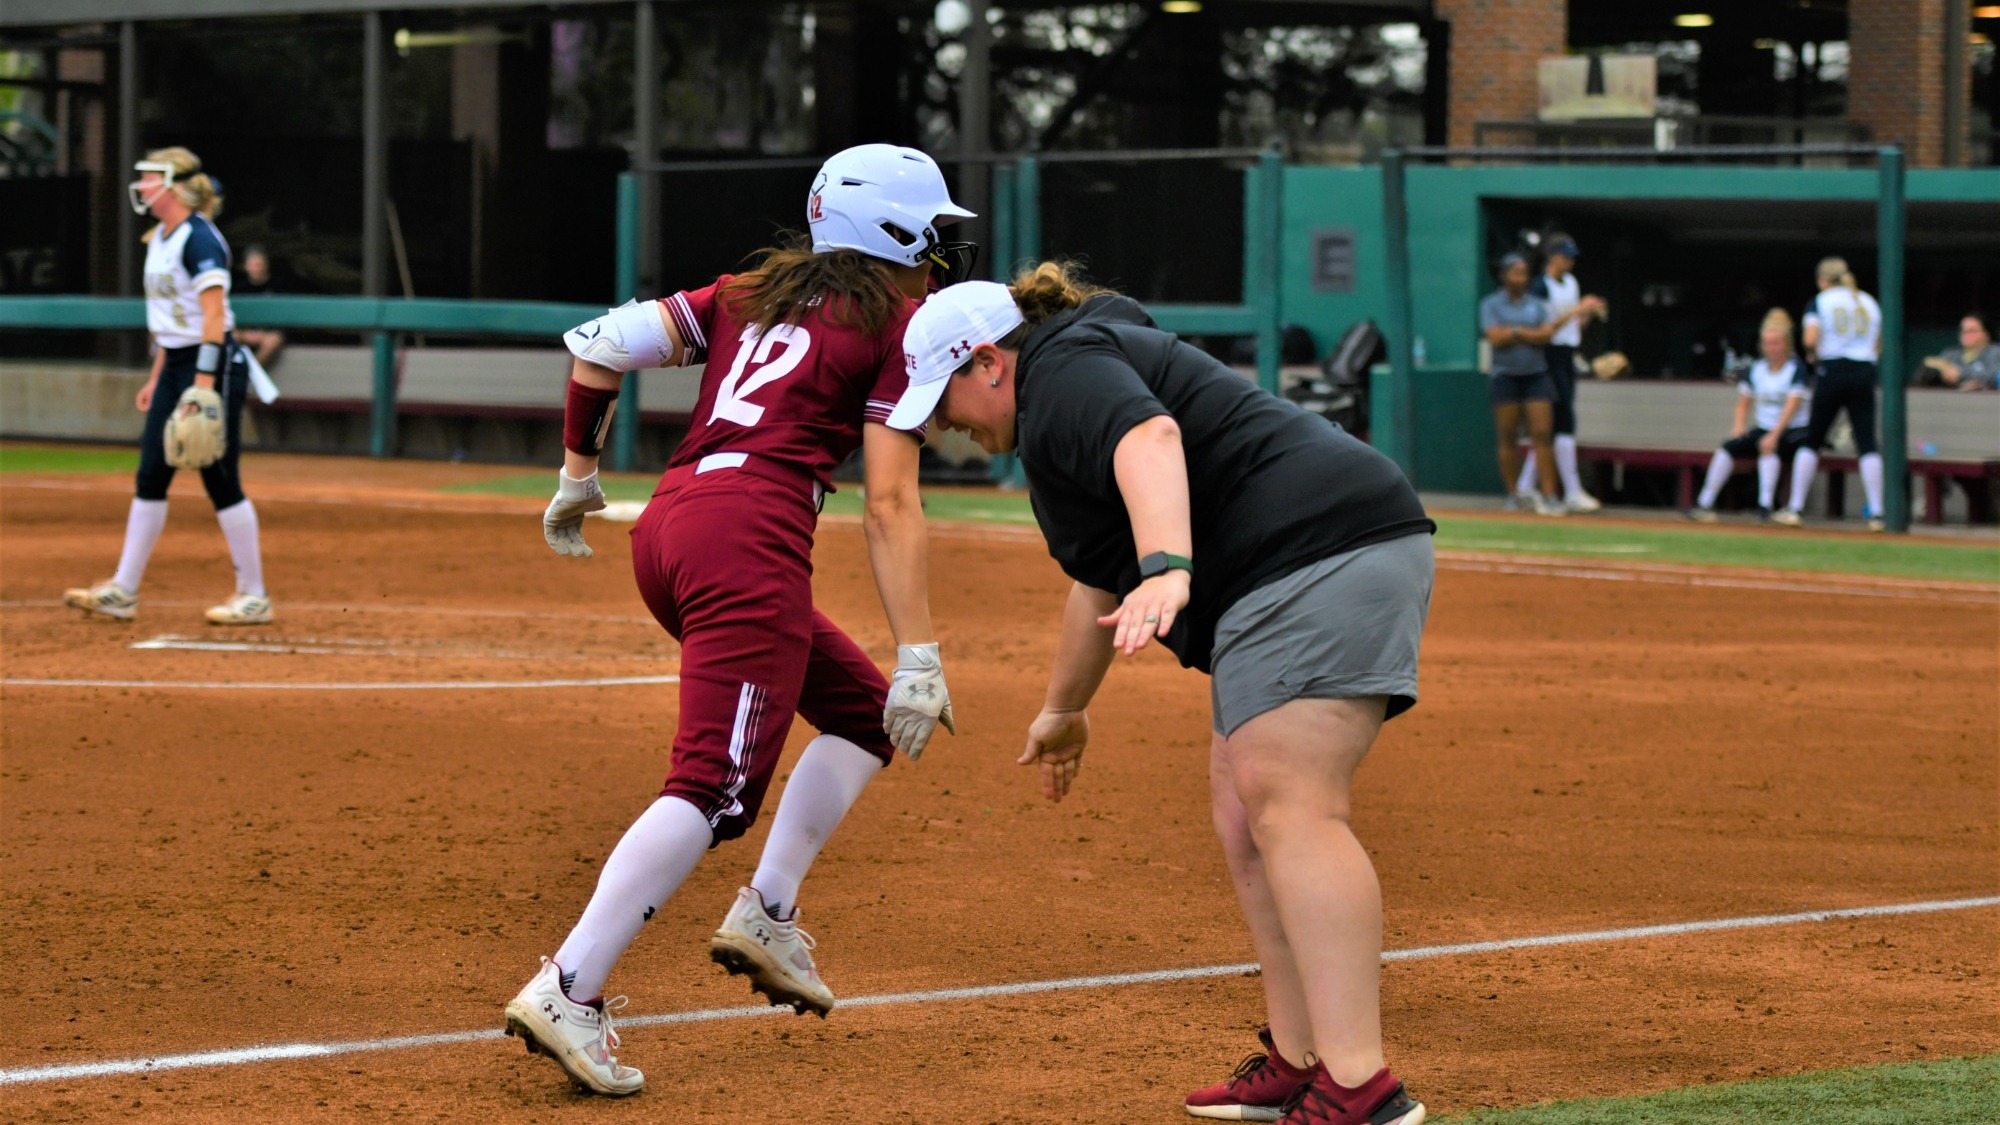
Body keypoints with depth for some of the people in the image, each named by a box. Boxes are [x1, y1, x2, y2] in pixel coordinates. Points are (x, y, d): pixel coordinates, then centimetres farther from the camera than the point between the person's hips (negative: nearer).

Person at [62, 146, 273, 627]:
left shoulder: (199, 240, -16)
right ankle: (122, 592, 10)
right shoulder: (160, 240, 13)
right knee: (150, 476, 7)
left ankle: (254, 596, 5)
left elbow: (214, 316, -22)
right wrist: (156, 378, 20)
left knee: (221, 481, -4)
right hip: (175, 366, 10)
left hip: (213, 365, -10)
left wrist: (204, 384, -27)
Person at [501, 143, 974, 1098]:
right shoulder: (898, 326, 6)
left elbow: (601, 344, 14)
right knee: (714, 785, -14)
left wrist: (577, 473, 24)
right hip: (750, 543, -8)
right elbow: (890, 506, -3)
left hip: (666, 530, 8)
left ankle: (767, 914, 11)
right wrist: (920, 654, -4)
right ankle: (567, 992, -25)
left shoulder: (750, 295, 24)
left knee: (862, 710, 22)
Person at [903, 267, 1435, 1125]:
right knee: (1244, 807, 15)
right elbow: (1101, 580, 42)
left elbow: (1149, 440, -27)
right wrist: (1064, 709, 53)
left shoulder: (1062, 369, -4)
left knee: (1288, 808, -20)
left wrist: (1166, 569, -43)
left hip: (1324, 547, -12)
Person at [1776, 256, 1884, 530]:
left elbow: (1811, 339, -12)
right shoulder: (1869, 302, 13)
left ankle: (1796, 509, 6)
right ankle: (1875, 513, -8)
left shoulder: (1820, 301, 1)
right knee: (1867, 444, 0)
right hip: (1865, 373, 3)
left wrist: (1812, 351, 8)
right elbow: (1879, 346, 10)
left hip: (1833, 371, -3)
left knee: (1812, 442, 7)